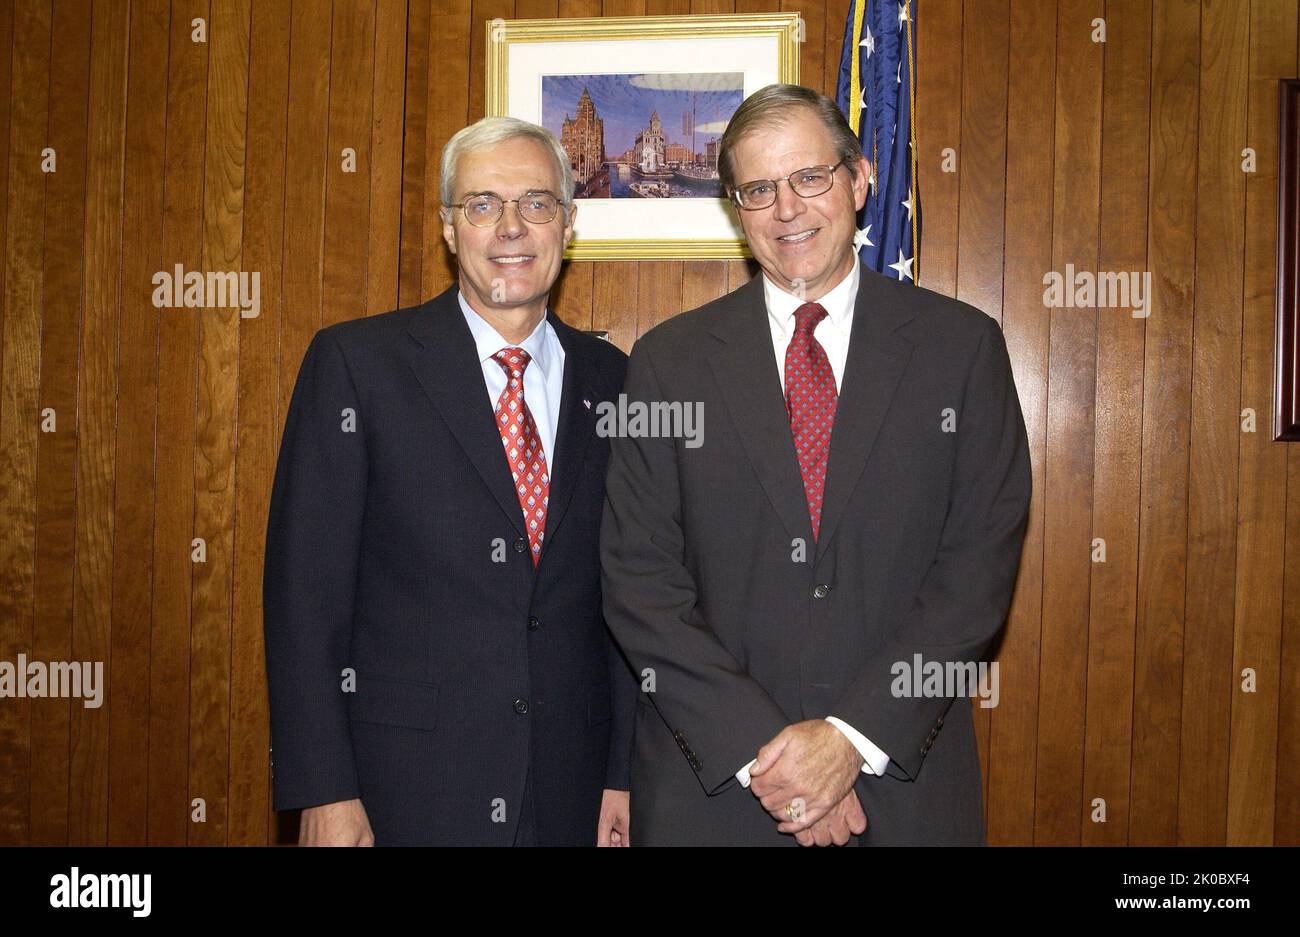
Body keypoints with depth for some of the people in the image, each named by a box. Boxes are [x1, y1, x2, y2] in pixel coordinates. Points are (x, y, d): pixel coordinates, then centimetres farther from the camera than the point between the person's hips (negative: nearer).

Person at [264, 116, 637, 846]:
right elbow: (305, 588, -7)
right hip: (402, 788, -3)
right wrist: (323, 792, -11)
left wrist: (623, 774, 4)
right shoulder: (357, 362, -5)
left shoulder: (610, 380, 5)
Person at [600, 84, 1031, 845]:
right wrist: (760, 750, -12)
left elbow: (983, 560, -5)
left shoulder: (962, 346, 0)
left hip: (905, 783, 0)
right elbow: (639, 576, -4)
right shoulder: (670, 360, 1)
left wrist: (854, 737, -13)